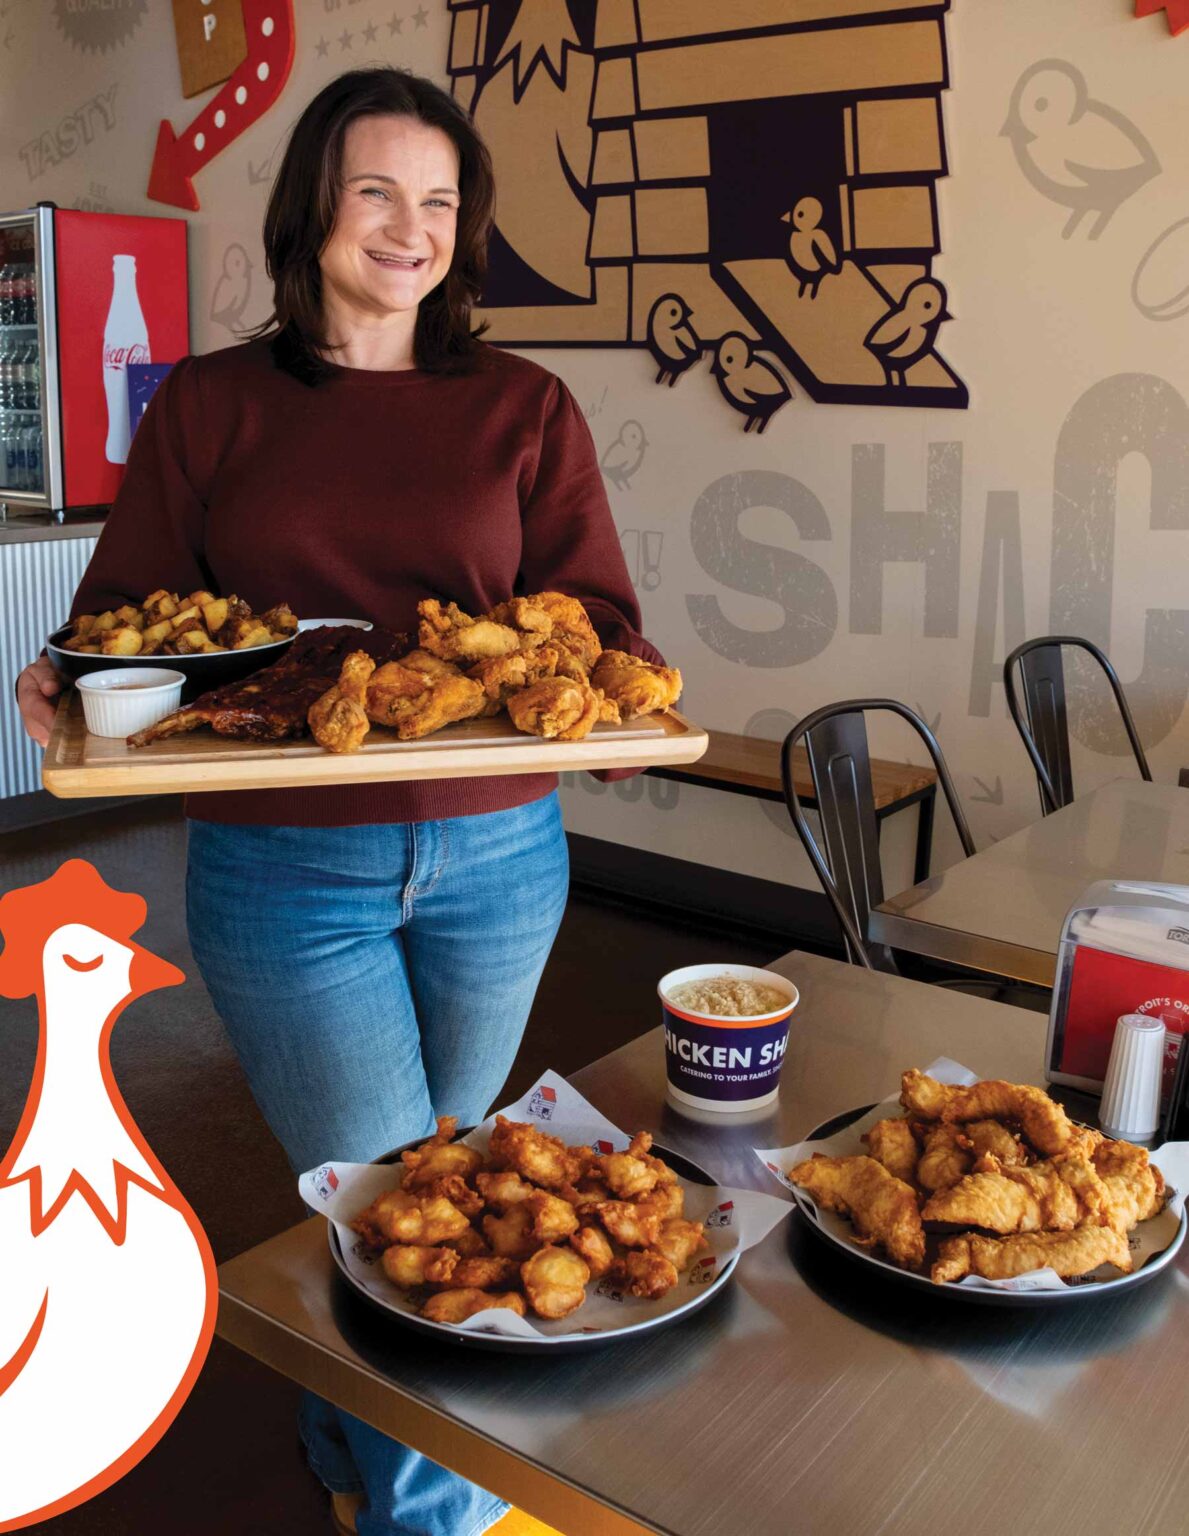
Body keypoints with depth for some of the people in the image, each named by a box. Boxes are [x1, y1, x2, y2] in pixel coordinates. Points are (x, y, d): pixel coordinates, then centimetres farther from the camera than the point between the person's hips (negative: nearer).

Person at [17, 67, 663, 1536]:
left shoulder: (523, 408, 5)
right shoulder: (207, 406, 4)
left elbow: (595, 619, -1)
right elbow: (125, 614, 1)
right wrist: (67, 687, -21)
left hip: (495, 857, 3)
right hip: (283, 871, -2)